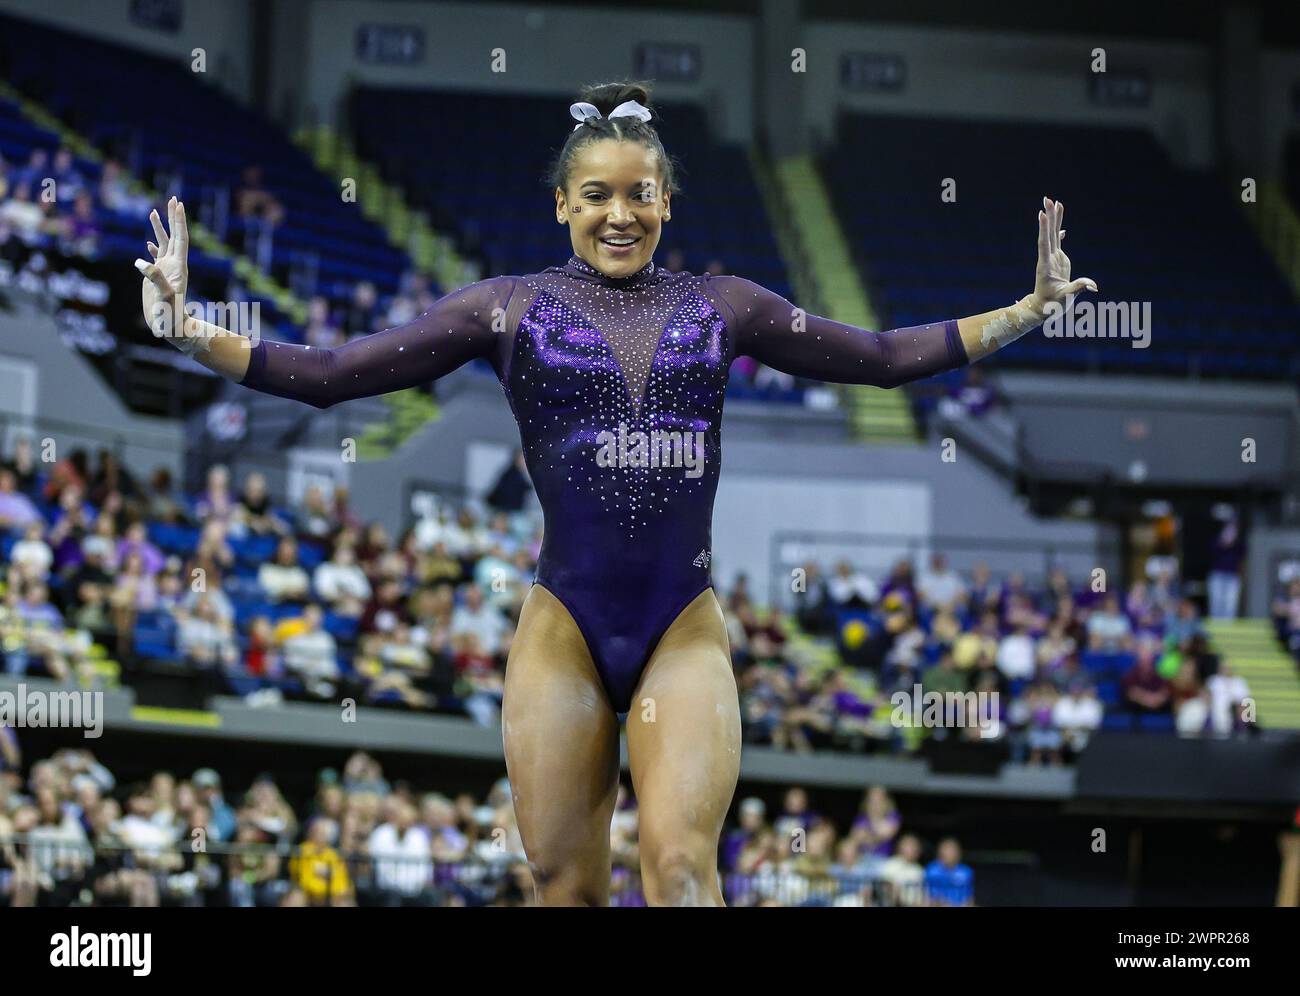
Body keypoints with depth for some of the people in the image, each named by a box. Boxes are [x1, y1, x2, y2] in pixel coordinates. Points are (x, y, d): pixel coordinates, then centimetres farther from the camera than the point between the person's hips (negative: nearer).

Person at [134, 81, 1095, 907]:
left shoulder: (720, 305, 10)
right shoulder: (511, 308, 5)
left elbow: (884, 356, 16)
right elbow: (332, 375, 2)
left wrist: (1029, 310, 12)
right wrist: (190, 332, -7)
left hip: (685, 629, 0)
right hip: (564, 628, 0)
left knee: (681, 864, -16)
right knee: (567, 890, 3)